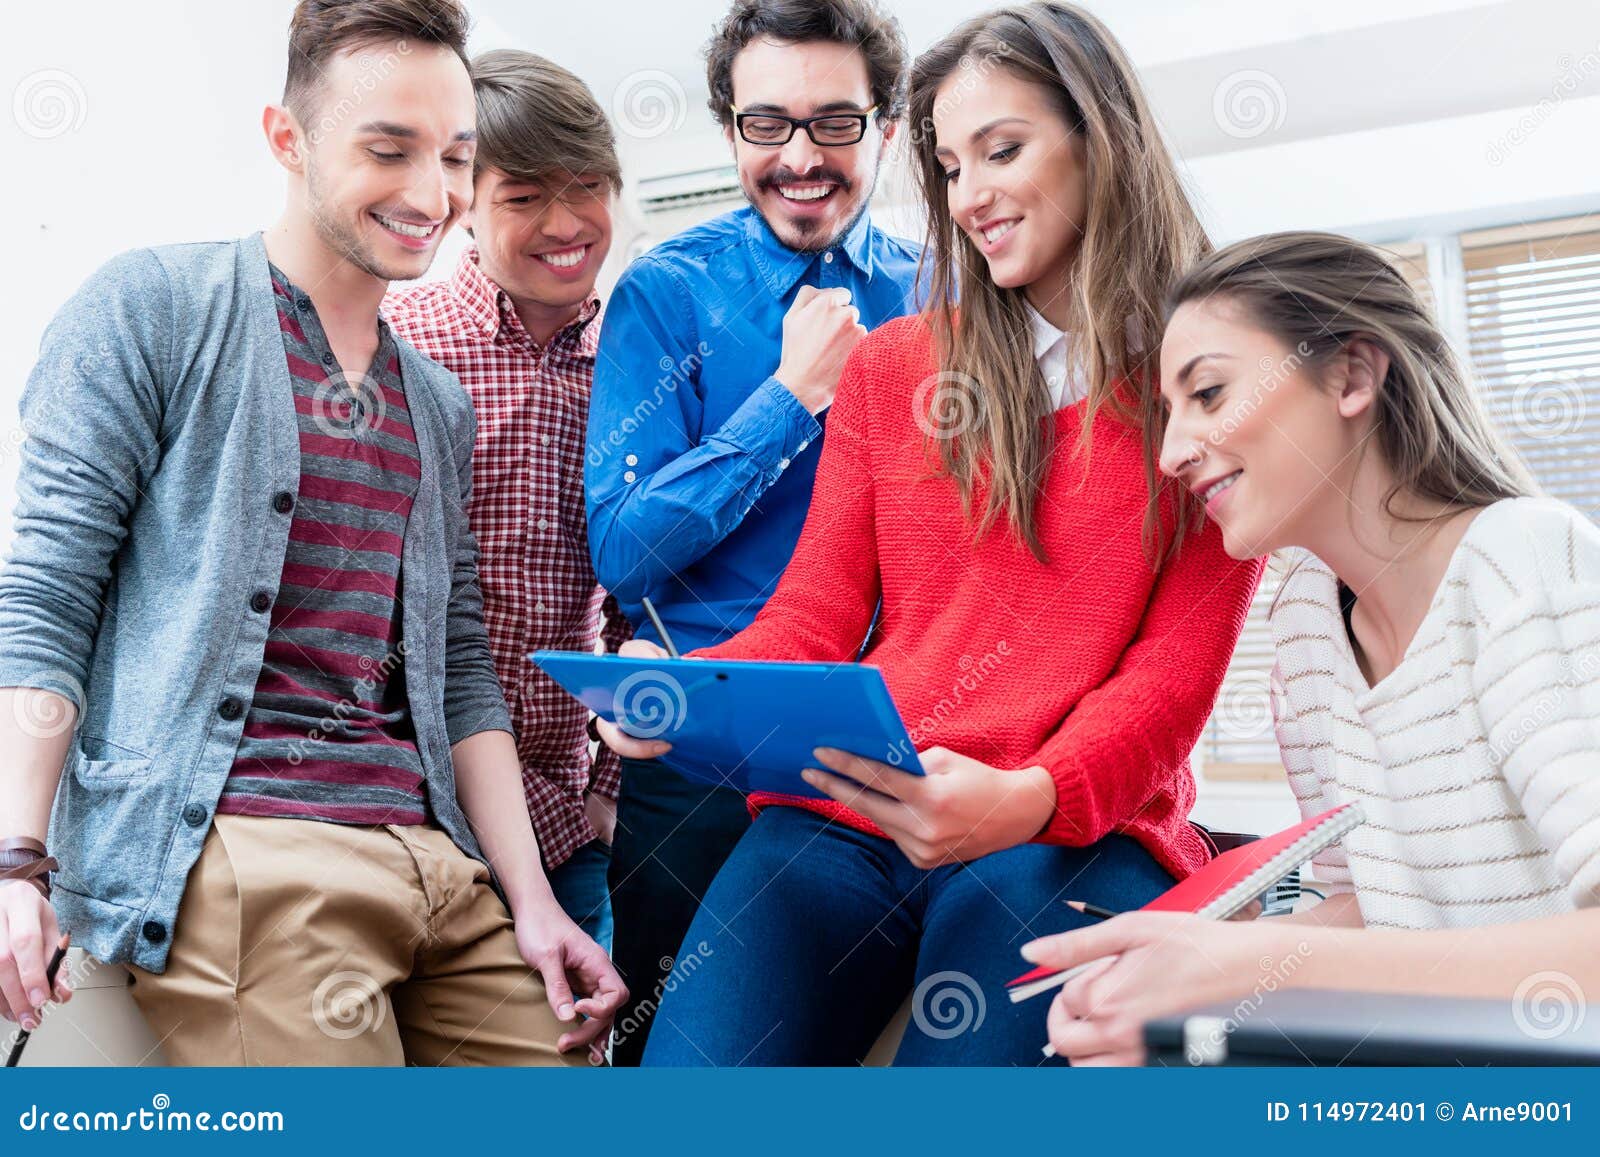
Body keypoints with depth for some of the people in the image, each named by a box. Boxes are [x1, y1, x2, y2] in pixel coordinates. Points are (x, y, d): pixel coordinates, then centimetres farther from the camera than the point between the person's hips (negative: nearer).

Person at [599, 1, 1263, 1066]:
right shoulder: (891, 368, 16)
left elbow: (1175, 672, -2)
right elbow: (812, 623, 12)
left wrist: (1028, 799, -21)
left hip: (1076, 833, -2)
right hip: (844, 817, 3)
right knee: (691, 1063, -19)